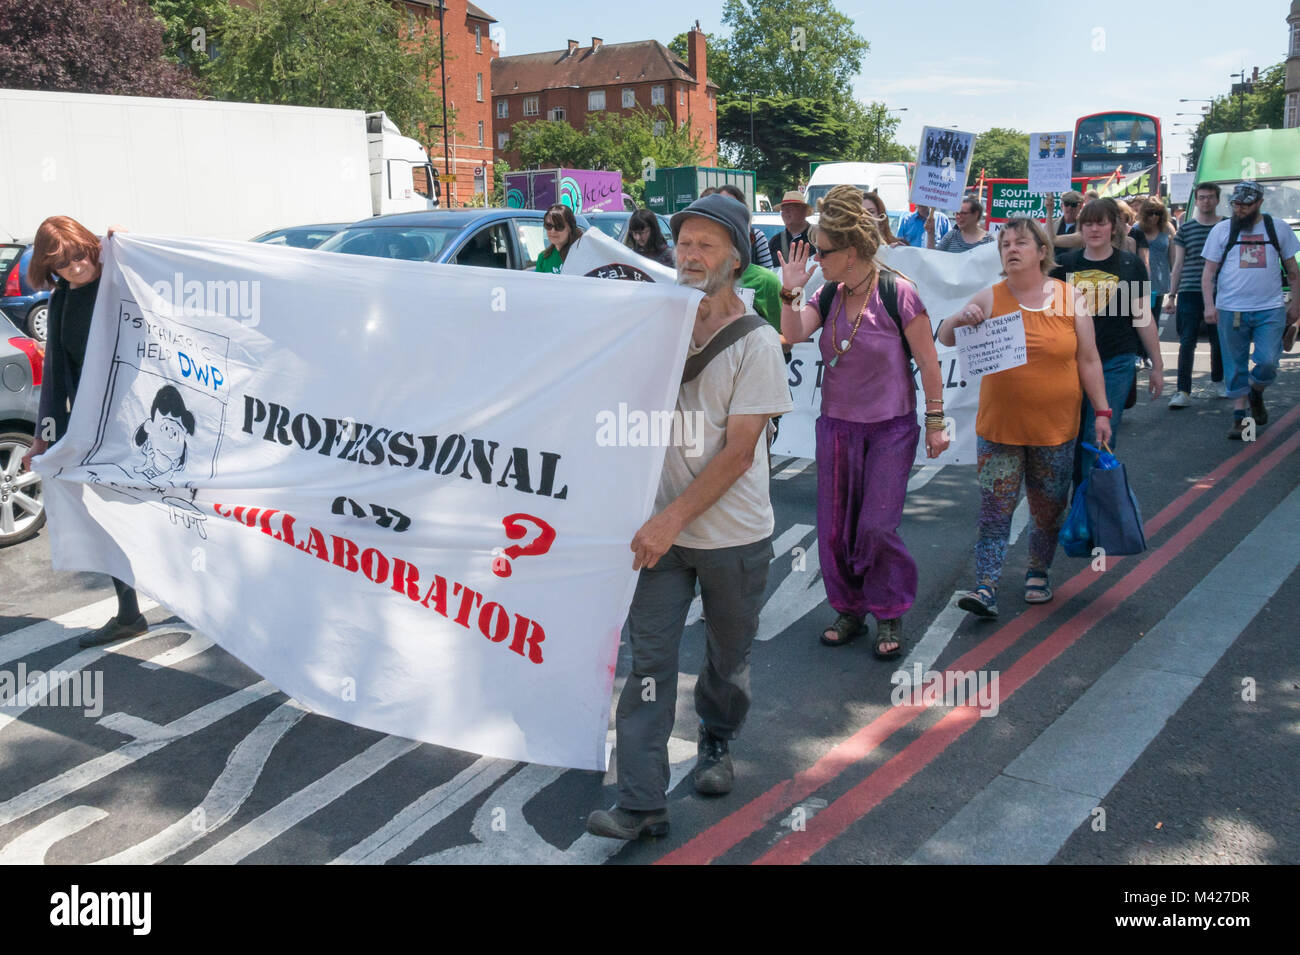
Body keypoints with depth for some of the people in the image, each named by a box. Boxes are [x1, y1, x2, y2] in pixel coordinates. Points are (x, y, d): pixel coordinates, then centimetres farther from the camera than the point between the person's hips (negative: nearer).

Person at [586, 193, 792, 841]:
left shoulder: (755, 342, -10)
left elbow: (738, 451, -15)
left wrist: (674, 519, -21)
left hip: (733, 533, -2)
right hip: (661, 527, 3)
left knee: (728, 654, 16)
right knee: (649, 661, -3)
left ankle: (716, 745, 42)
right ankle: (641, 804, 1)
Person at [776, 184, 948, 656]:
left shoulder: (898, 292, -12)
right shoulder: (829, 295, 3)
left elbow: (928, 362, -8)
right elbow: (794, 333, -11)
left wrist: (935, 421, -6)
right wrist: (790, 291, -21)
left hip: (891, 427, -5)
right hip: (836, 425, 5)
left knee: (877, 526, -8)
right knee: (834, 527, 8)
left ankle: (890, 615, 13)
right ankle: (849, 610, 25)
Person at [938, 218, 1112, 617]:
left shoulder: (1071, 299, 2)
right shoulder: (990, 299, 1)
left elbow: (1088, 361, 6)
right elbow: (945, 338, 1)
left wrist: (1102, 411, 3)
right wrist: (960, 319, -21)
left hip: (1055, 428, 1)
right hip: (1000, 427, -1)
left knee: (1048, 508, 12)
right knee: (994, 509, -5)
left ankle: (1038, 573, 32)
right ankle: (986, 588, -3)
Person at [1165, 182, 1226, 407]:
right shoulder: (1186, 228, 7)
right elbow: (1178, 263, 9)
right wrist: (1172, 295, 5)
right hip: (1189, 292, -1)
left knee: (1219, 341, 9)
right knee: (1187, 343, -6)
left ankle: (1218, 379, 33)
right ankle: (1183, 391, -5)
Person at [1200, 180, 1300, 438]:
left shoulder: (1279, 229, 7)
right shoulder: (1221, 230, 4)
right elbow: (1208, 271, 3)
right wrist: (1209, 304, -9)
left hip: (1270, 310, 0)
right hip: (1231, 310, 0)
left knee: (1268, 362, -8)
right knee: (1236, 366, 4)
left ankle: (1256, 393, 23)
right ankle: (1239, 416, 14)